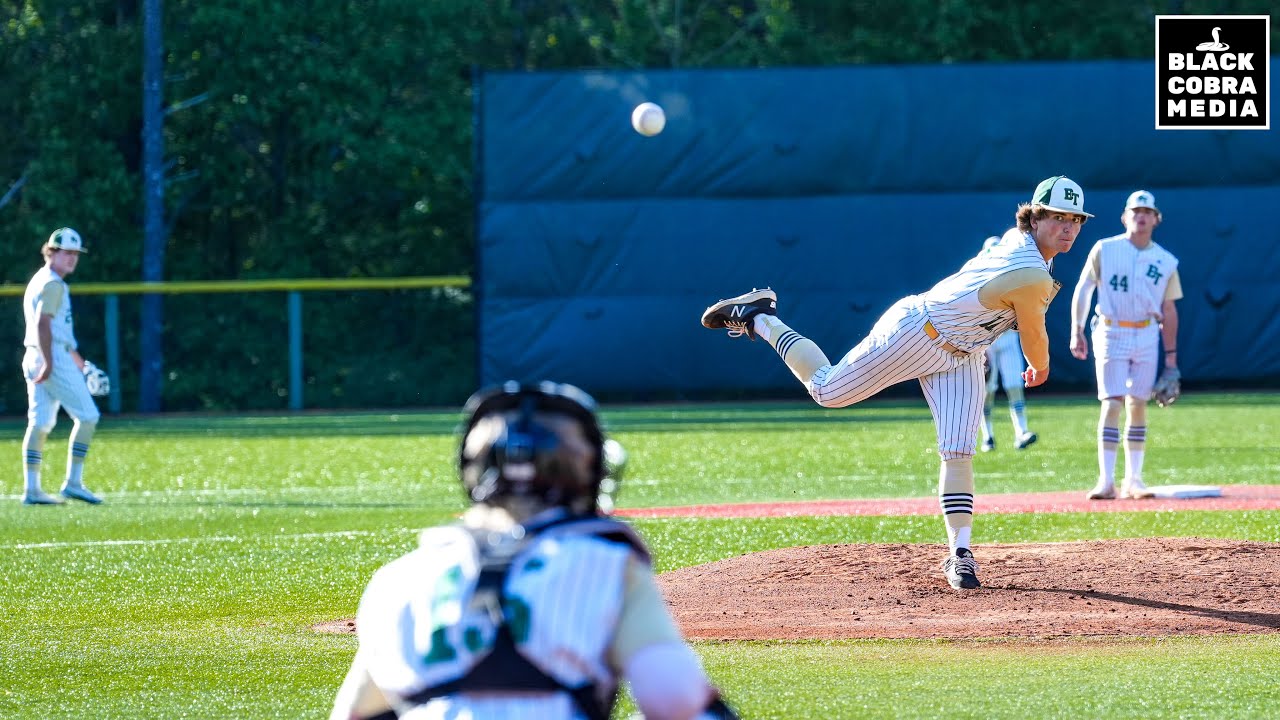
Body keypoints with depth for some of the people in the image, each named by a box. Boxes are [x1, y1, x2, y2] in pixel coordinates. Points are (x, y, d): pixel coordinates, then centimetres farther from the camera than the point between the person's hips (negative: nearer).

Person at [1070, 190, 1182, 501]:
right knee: (1112, 404, -10)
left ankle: (1133, 480, 11)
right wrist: (1077, 331, -6)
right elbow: (1083, 289, 2)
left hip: (1147, 335, 3)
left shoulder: (1165, 262, 6)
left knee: (1138, 405, 4)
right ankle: (1106, 481, -12)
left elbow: (1168, 309, 9)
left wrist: (1171, 354, 7)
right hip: (1110, 334, -3)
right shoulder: (1104, 249, 0)